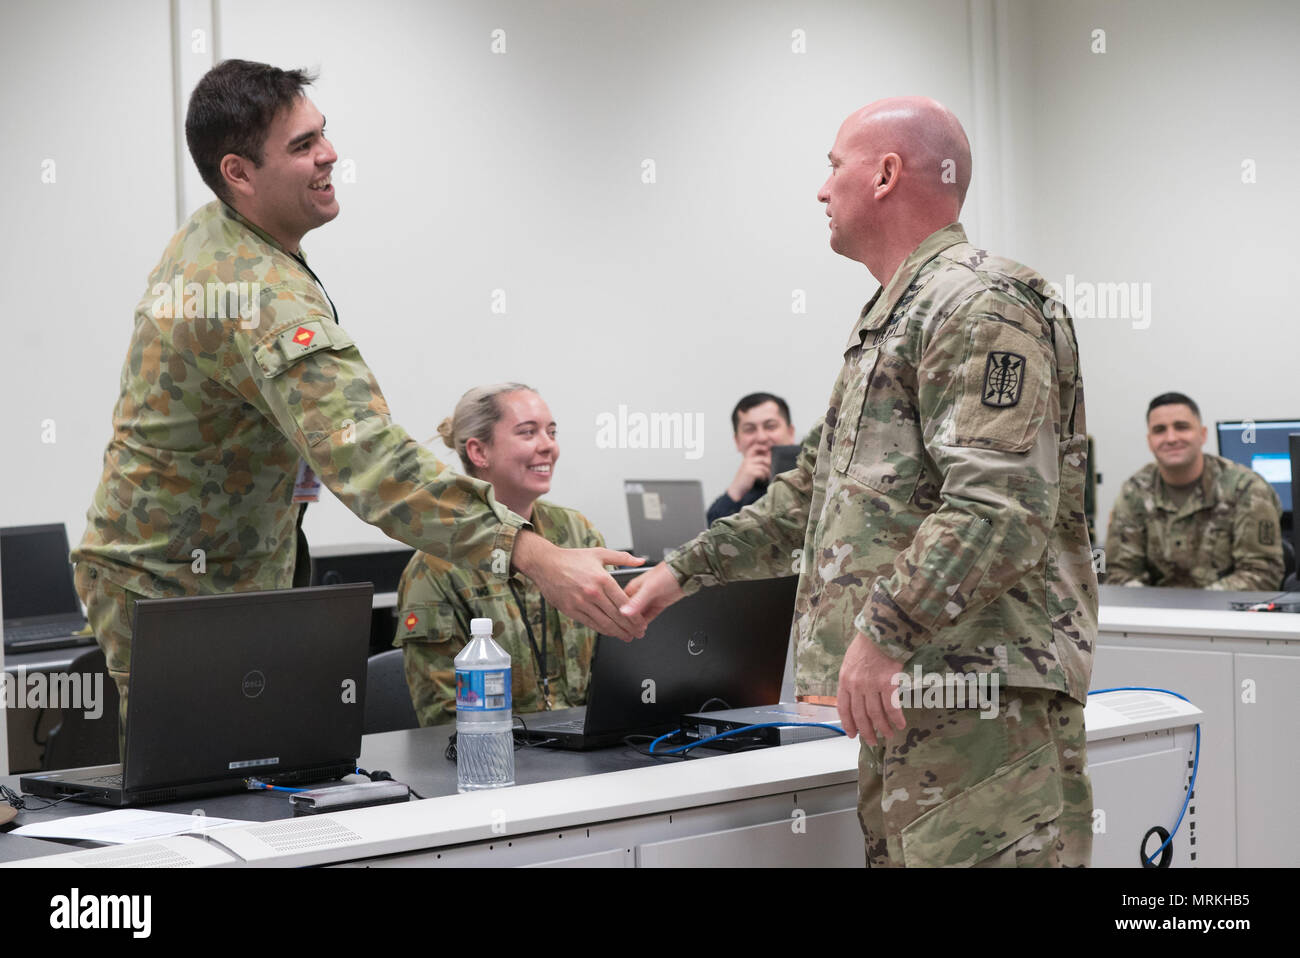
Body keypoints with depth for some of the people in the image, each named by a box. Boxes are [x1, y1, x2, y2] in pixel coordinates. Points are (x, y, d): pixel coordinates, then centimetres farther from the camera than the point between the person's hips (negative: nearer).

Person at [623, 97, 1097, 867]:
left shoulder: (981, 304, -8)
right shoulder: (890, 321, 25)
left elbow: (1004, 507, -20)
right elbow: (816, 495, 32)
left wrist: (885, 632, -23)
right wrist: (687, 571, 30)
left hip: (982, 697, -10)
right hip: (907, 690, 10)